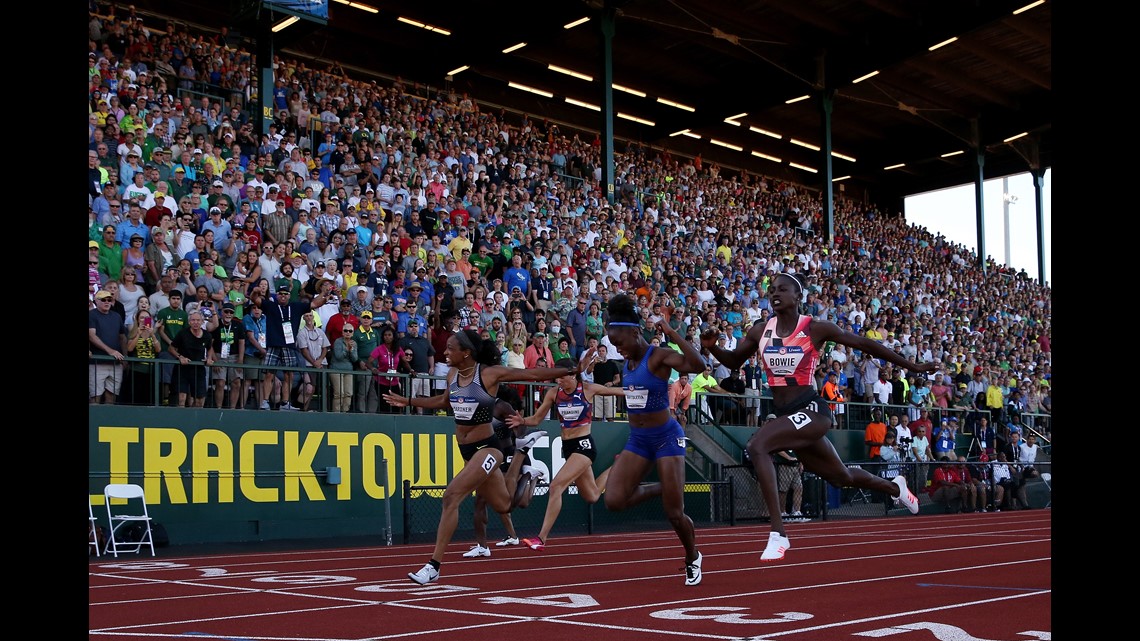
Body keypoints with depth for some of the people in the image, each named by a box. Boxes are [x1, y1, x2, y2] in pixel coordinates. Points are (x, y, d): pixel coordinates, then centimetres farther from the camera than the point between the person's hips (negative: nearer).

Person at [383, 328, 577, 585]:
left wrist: (571, 370, -11)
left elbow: (532, 374, -9)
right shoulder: (452, 375, 4)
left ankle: (434, 566, -16)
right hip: (467, 451, 7)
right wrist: (408, 402, 24)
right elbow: (444, 401, 26)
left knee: (451, 497, -20)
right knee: (504, 506, 18)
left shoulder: (490, 373, -14)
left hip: (487, 448, -7)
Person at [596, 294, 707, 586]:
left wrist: (671, 332, -30)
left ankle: (693, 558, 26)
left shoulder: (659, 356, -15)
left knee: (674, 513, -3)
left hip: (666, 437, -6)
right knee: (614, 501, -12)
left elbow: (697, 365, -34)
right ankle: (661, 489, 16)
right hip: (637, 439, 6)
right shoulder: (626, 362, 5)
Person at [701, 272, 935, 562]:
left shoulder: (815, 329, -8)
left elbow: (864, 344, -1)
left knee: (757, 446, -29)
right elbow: (733, 361, 18)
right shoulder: (760, 332, 5)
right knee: (841, 476, 24)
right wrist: (711, 346, -4)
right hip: (787, 415, 6)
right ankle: (895, 487, 55)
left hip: (811, 410, -6)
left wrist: (912, 366, 4)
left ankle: (778, 533, -27)